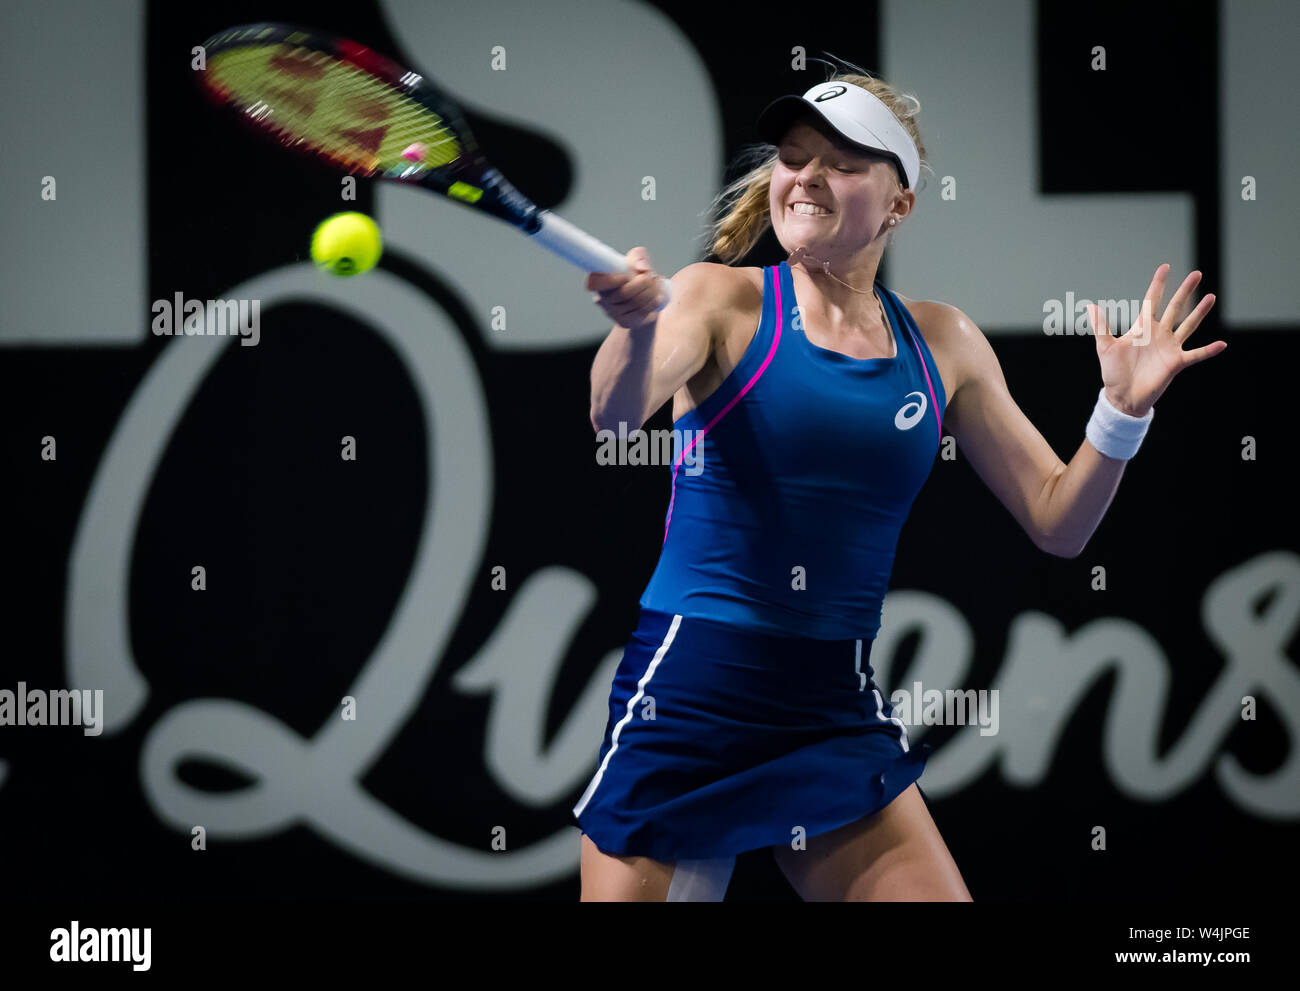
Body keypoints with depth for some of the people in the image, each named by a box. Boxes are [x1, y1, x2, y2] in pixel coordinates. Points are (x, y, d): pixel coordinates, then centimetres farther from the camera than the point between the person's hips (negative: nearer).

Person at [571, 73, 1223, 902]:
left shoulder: (943, 344, 8)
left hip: (838, 713, 3)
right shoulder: (723, 301, -2)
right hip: (687, 702, -3)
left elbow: (1056, 522, 12)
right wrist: (639, 326, -44)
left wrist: (1124, 411, -6)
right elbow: (615, 413, -22)